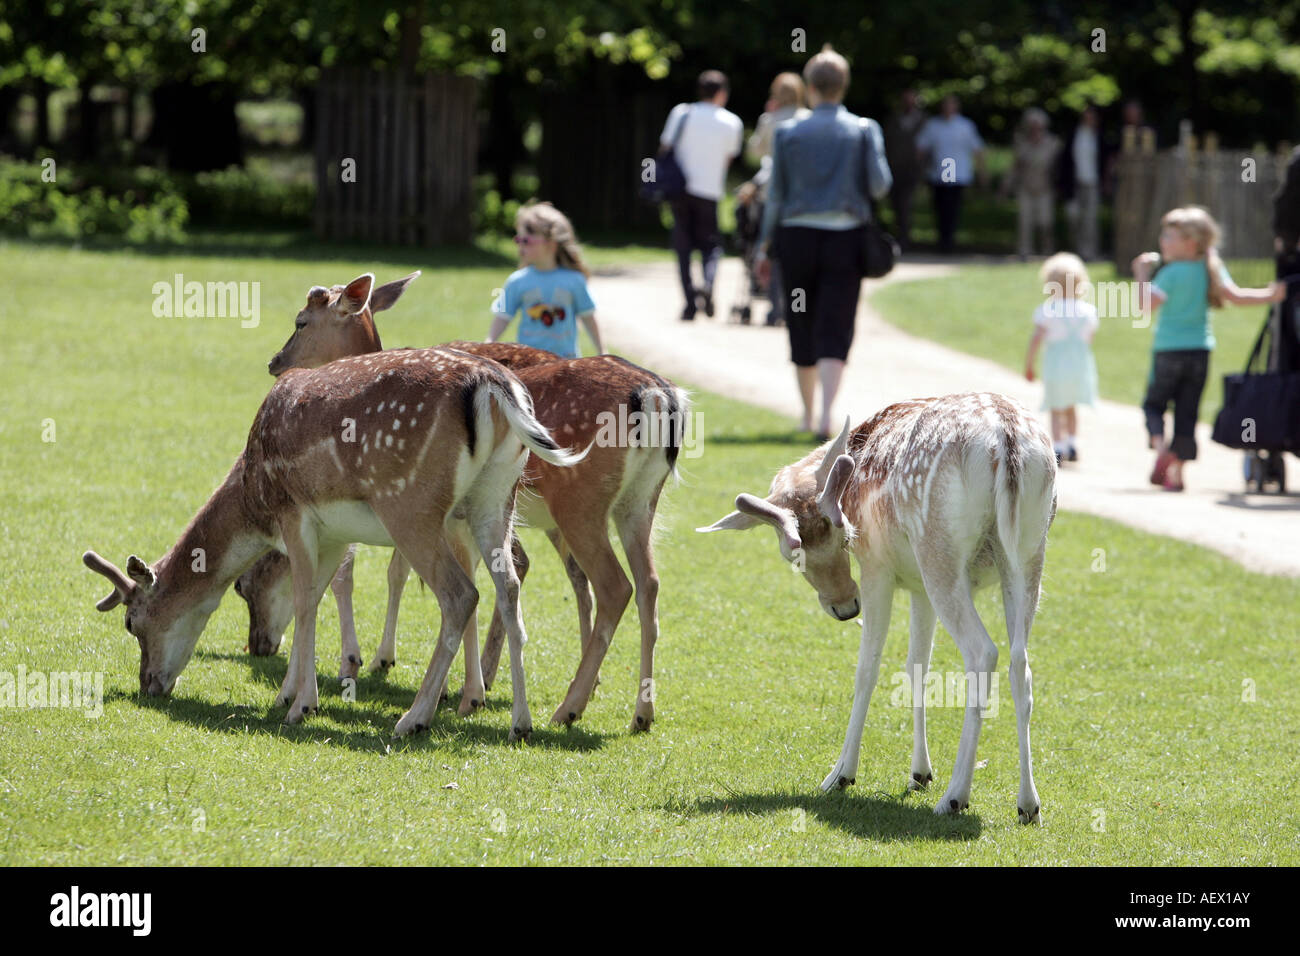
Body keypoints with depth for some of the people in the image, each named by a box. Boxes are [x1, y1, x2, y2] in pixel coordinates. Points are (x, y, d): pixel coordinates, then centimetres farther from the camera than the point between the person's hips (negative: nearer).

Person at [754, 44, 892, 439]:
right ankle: (826, 414, -21)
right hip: (845, 238, -1)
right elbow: (879, 186, -6)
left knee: (802, 326, 14)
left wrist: (764, 247, 8)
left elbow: (776, 195, 1)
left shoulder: (788, 133, 0)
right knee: (835, 331, -3)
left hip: (797, 236, 1)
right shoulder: (864, 131, -1)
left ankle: (808, 414, 24)